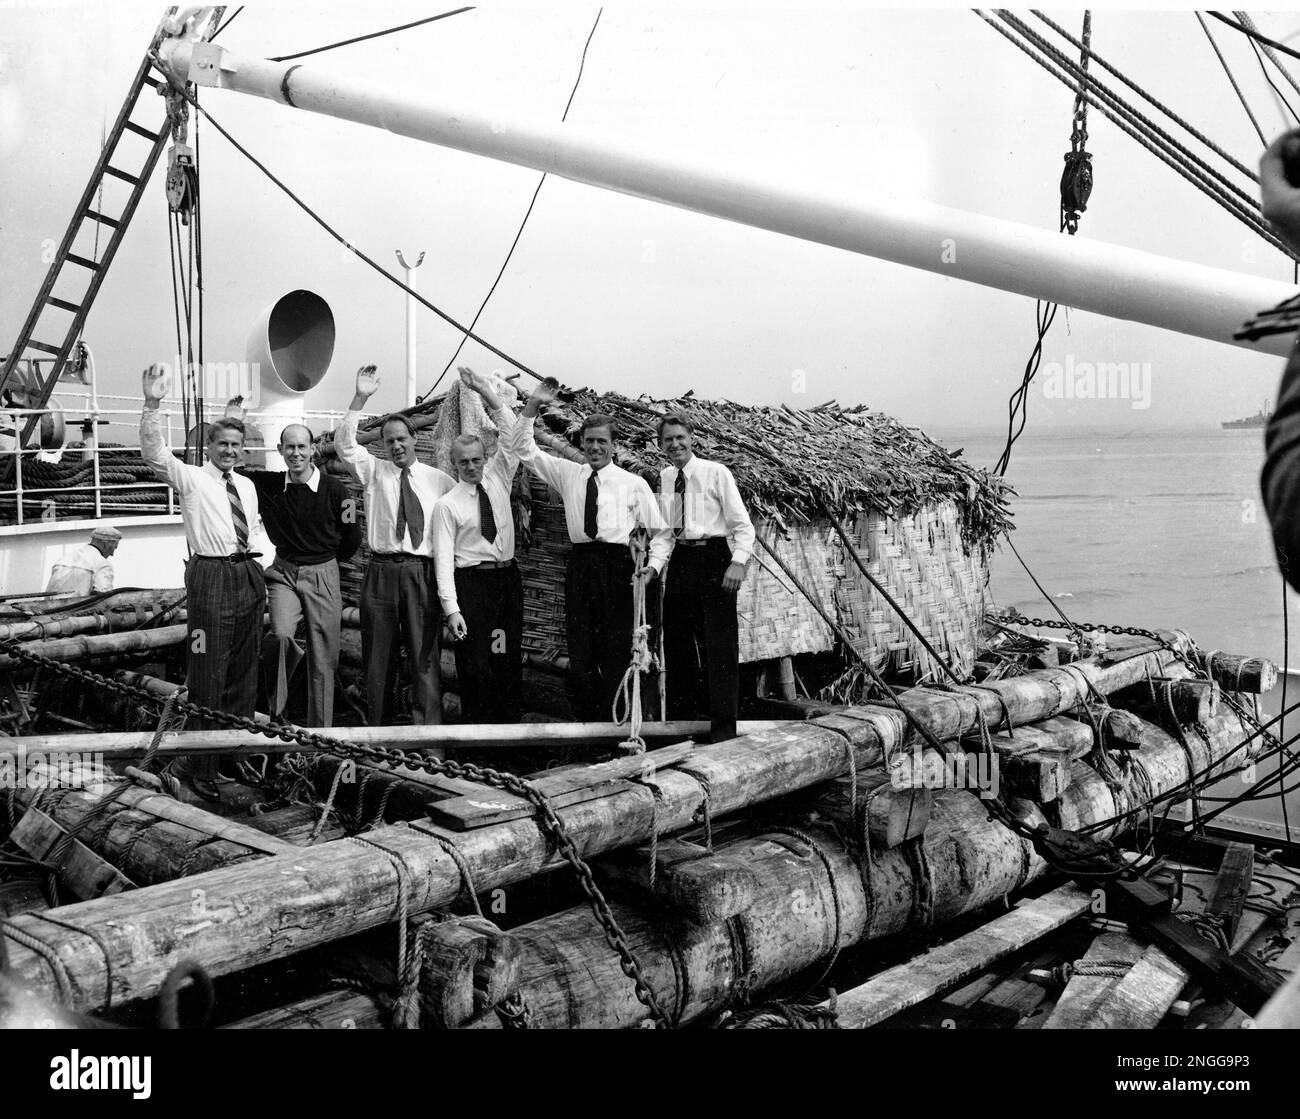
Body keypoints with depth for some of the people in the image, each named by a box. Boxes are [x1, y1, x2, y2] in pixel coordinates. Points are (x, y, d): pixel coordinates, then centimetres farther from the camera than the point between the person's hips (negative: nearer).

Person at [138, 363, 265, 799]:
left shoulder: (247, 485, 15)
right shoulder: (191, 478, -3)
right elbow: (154, 453, -20)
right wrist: (152, 404, -33)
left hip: (249, 575, 7)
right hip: (210, 575, -6)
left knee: (244, 671, 15)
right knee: (207, 675, -5)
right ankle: (198, 765, 2)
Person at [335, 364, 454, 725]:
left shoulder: (440, 480, 9)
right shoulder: (374, 471, 9)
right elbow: (344, 444, -4)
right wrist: (360, 399, -14)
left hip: (423, 574, -1)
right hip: (381, 571, 1)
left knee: (425, 658, -3)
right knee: (378, 657, 5)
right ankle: (378, 731, 13)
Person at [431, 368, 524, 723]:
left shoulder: (498, 479, 9)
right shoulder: (447, 505, -3)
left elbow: (512, 437, 2)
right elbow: (443, 558, -9)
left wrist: (489, 397, -11)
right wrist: (451, 609, -17)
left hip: (508, 577, 4)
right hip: (471, 581, -4)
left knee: (510, 662, 7)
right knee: (474, 665, -5)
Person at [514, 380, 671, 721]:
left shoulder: (633, 484, 5)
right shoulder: (568, 474, 13)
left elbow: (660, 531, 7)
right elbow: (525, 450, 13)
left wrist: (653, 565, -10)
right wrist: (531, 407, 1)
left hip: (617, 566, -2)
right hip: (580, 564, 2)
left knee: (616, 651, -2)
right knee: (580, 651, 2)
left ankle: (608, 722, 7)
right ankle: (587, 721, 11)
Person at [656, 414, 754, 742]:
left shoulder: (716, 473, -4)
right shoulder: (664, 478, 11)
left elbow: (743, 526, -6)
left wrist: (738, 562, -19)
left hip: (713, 560, -5)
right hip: (678, 563, 5)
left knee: (719, 643, -9)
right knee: (677, 646, 9)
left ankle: (723, 727, -6)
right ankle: (679, 722, 20)